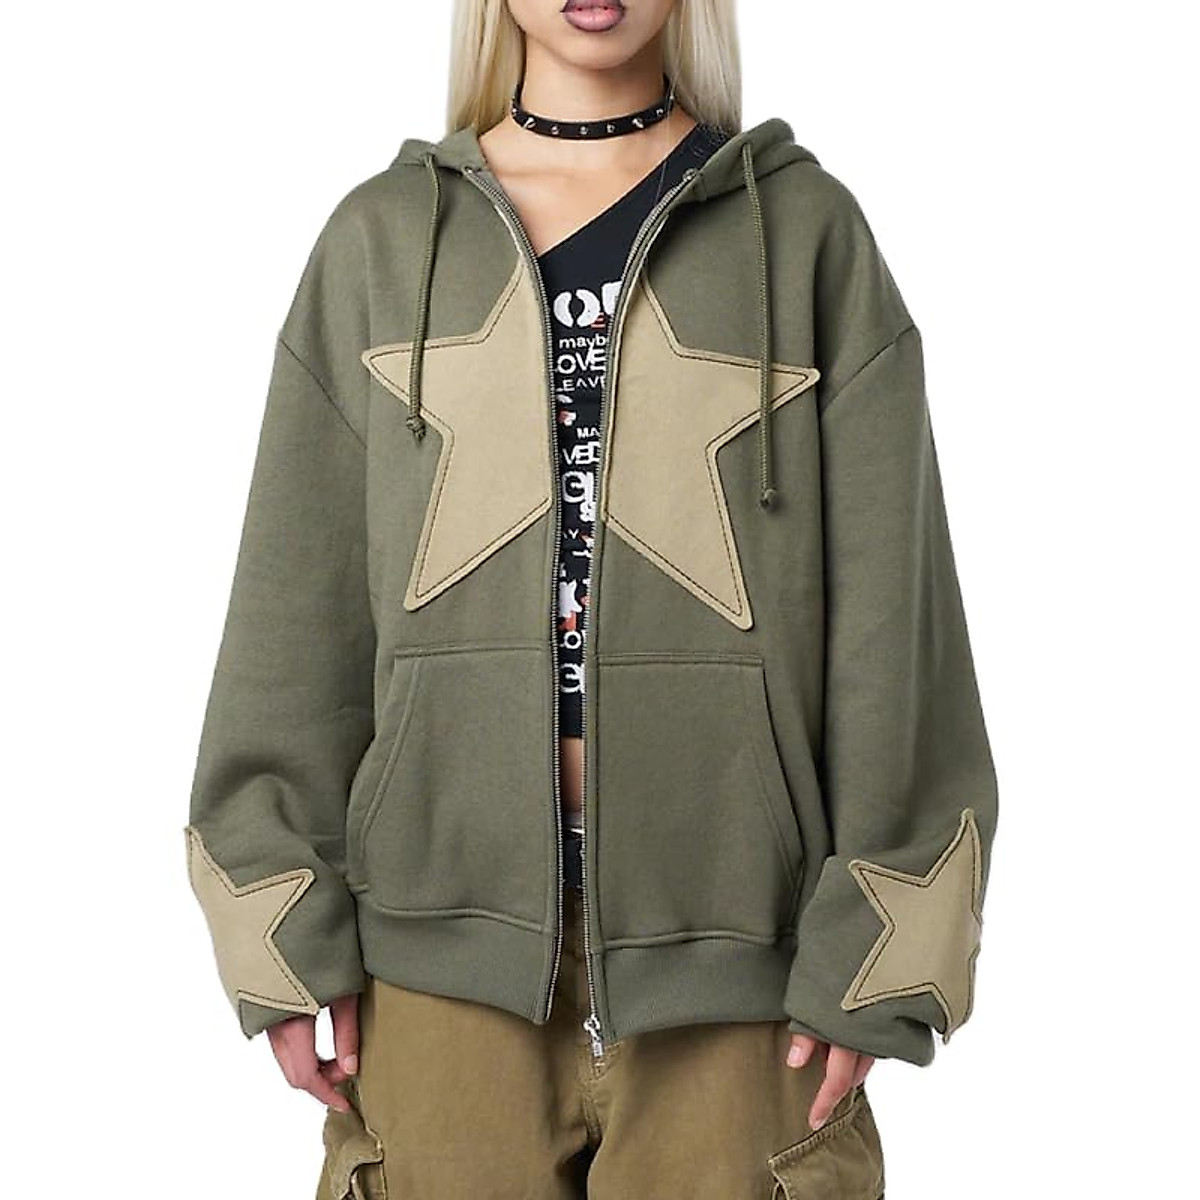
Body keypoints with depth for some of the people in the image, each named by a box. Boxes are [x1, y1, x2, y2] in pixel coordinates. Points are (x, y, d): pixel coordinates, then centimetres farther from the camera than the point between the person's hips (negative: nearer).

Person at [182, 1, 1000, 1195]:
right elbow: (297, 600, 5)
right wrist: (292, 931, 0)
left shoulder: (807, 227, 3)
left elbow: (887, 599, -1)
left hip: (725, 921, -1)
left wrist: (869, 955, -5)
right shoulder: (382, 236, 7)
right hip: (446, 930, 1)